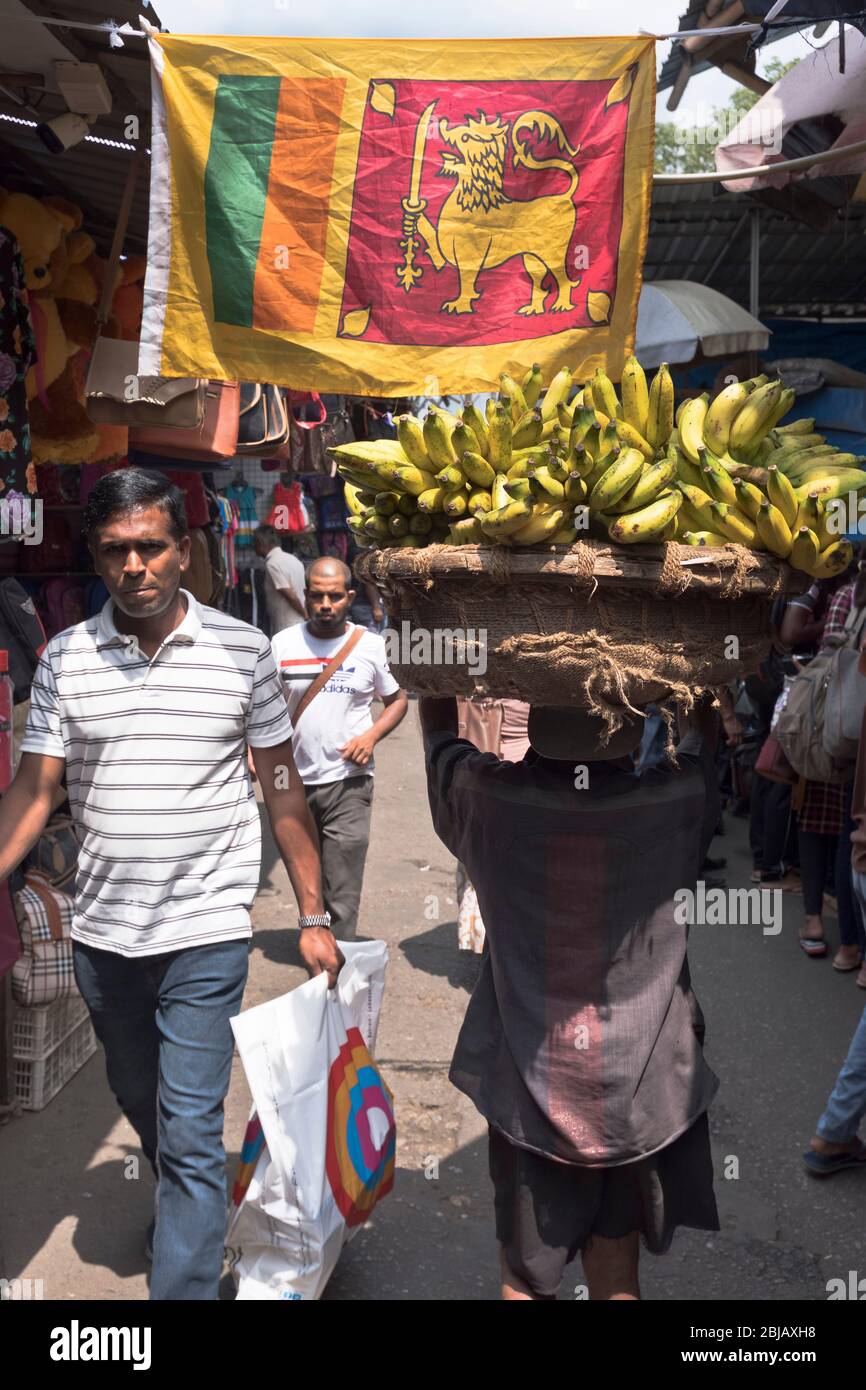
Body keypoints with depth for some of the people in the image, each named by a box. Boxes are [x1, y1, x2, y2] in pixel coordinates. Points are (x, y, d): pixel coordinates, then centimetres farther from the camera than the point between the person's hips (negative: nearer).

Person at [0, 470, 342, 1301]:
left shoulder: (242, 651, -5)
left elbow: (282, 790, -1)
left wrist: (313, 917, -1)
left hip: (206, 930, -3)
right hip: (100, 932, 4)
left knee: (190, 1132, -3)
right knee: (140, 1104, 23)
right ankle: (186, 1211, 52)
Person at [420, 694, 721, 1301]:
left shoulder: (489, 797, -18)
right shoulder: (677, 799, -16)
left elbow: (440, 728, 4)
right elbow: (706, 723, 6)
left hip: (529, 1087, 0)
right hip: (643, 1091, 1)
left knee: (526, 1277, 19)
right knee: (616, 1275, 20)